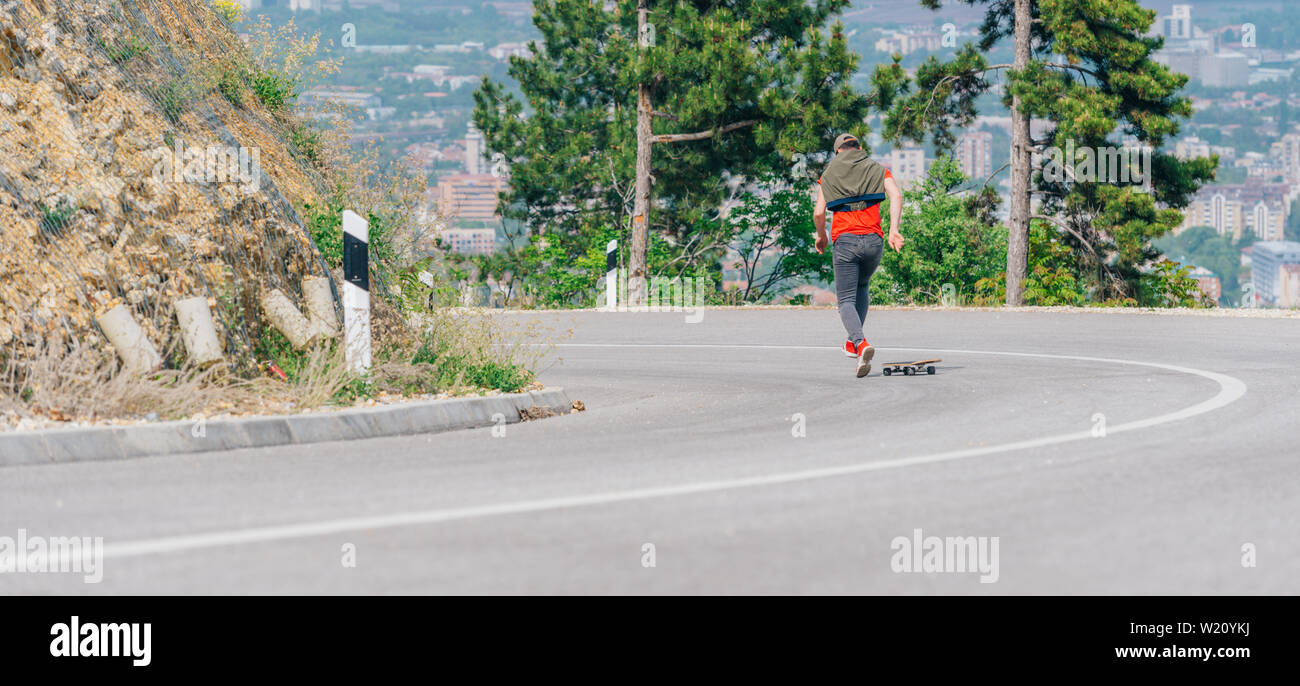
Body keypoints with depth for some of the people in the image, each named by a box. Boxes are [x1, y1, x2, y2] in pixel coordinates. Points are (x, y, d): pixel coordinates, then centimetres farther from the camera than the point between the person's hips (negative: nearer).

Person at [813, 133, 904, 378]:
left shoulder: (829, 175, 11)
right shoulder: (878, 170, 14)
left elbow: (819, 213, 2)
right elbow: (896, 197, -4)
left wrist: (821, 236, 19)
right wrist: (893, 229, -10)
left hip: (844, 240, -2)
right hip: (873, 239, 2)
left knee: (846, 300, -4)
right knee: (862, 287, 29)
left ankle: (860, 342, -30)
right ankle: (853, 342, 26)